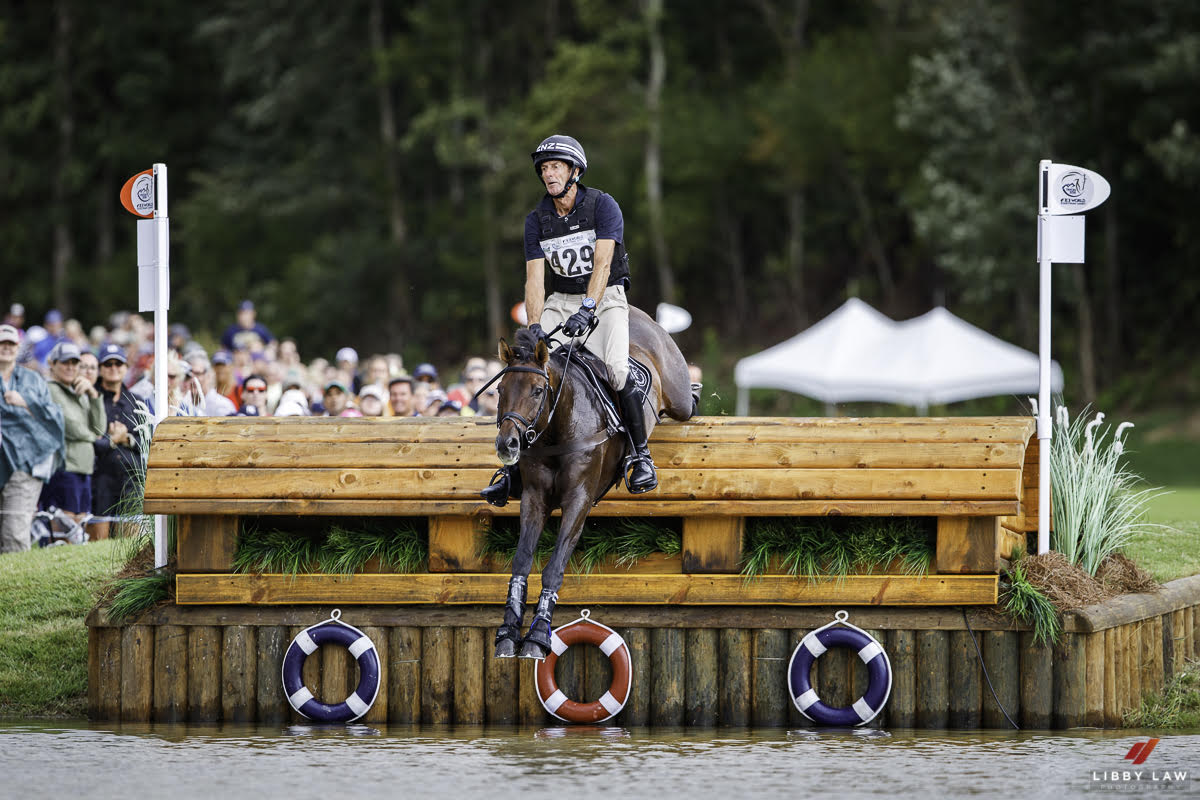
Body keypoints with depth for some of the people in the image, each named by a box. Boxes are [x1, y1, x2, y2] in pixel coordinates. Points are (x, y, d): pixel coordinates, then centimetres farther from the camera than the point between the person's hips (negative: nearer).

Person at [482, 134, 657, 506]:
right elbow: (534, 277, -7)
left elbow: (602, 263, -22)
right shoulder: (537, 220, 0)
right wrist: (535, 327, -22)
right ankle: (512, 467, -9)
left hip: (605, 297, -4)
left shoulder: (602, 206, -12)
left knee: (616, 370, -28)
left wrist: (587, 309, -36)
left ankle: (641, 454, -13)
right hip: (560, 300, 4)